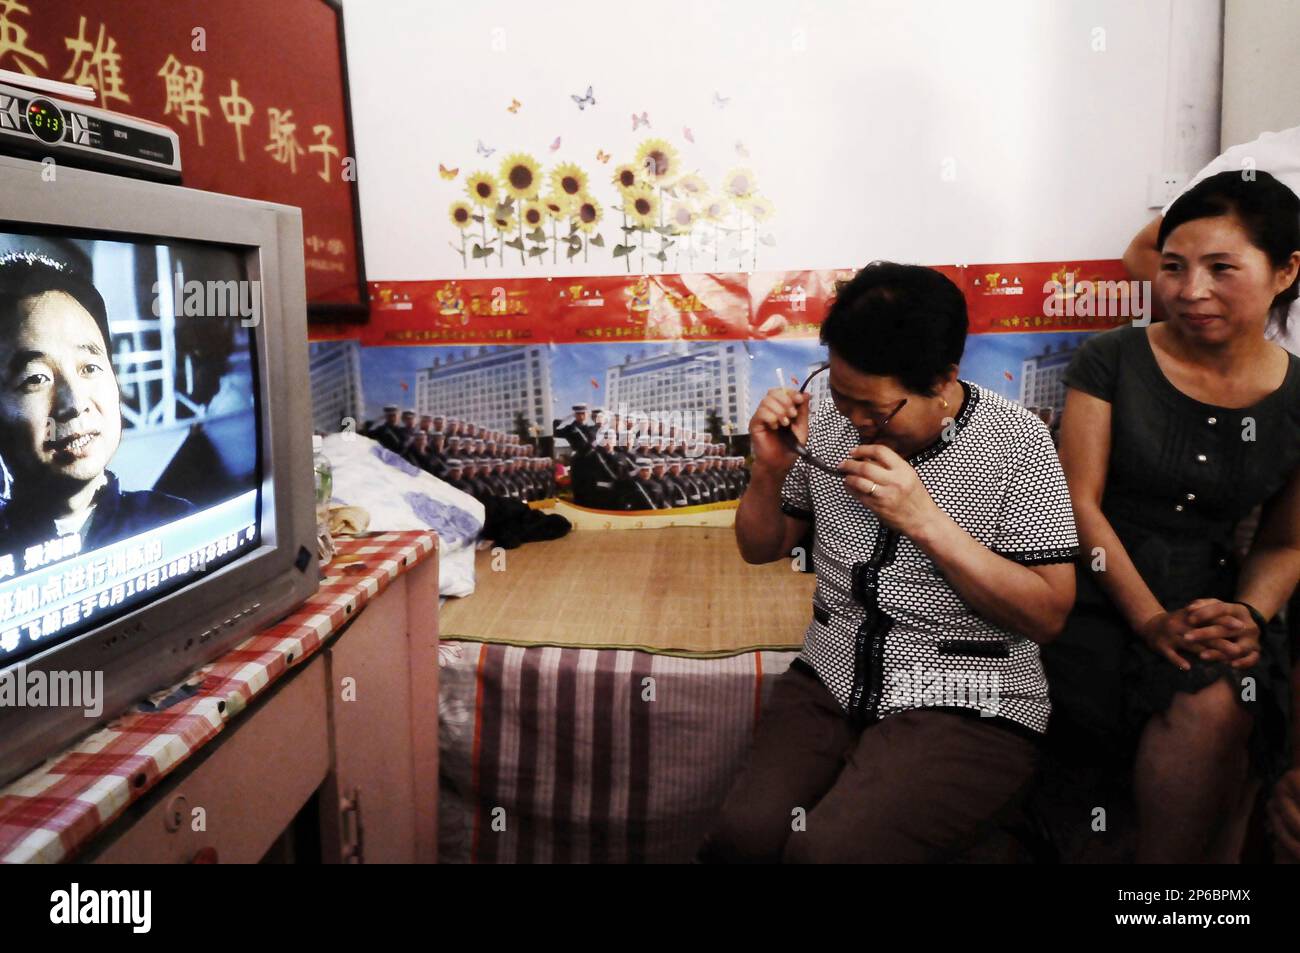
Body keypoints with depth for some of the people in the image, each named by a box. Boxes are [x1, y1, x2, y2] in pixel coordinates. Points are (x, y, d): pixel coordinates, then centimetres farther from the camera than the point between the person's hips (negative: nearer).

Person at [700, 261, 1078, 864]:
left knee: (827, 849, -27)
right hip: (831, 679, 4)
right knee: (744, 835, -23)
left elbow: (1047, 615, -10)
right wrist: (770, 471, -8)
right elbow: (762, 549, 13)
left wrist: (926, 521, -21)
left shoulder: (1015, 443, -8)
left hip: (966, 706, -3)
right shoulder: (831, 420, 2)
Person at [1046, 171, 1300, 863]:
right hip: (1101, 594, -2)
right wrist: (1152, 620, -15)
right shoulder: (1112, 361, -2)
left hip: (1211, 603, 3)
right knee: (1207, 707, -29)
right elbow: (1080, 502, -6)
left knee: (1225, 706, -28)